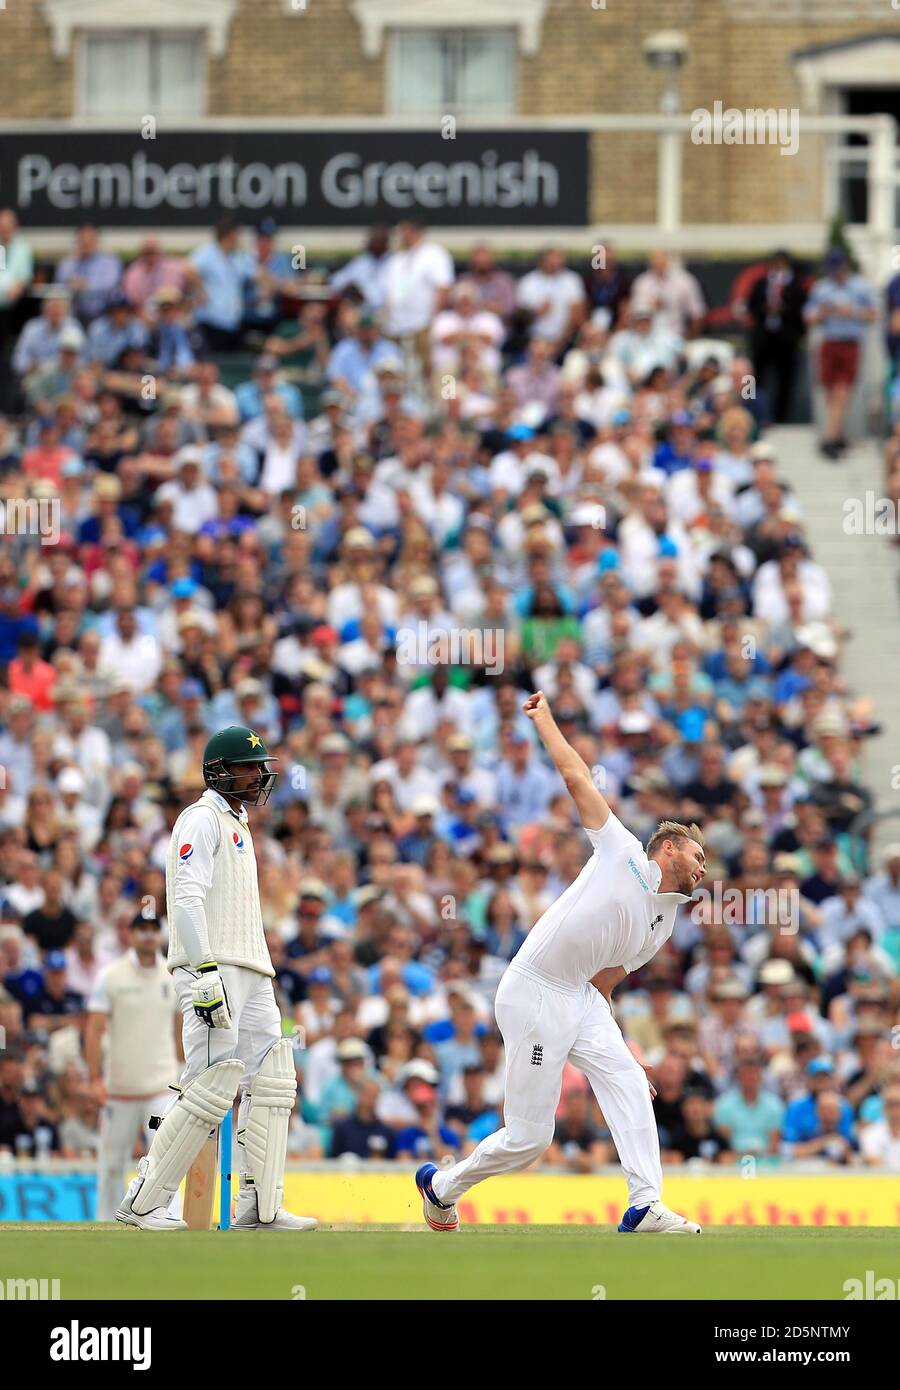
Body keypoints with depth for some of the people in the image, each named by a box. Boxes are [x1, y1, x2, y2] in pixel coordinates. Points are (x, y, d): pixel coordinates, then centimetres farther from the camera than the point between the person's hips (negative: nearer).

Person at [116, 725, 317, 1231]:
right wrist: (204, 971, -24)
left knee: (272, 1083, 2)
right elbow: (186, 899, -15)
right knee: (212, 1086, -14)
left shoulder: (238, 827, 25)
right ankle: (142, 1203, -10)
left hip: (251, 975, 10)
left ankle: (261, 1207, 2)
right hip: (213, 969, -10)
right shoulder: (203, 819, -4)